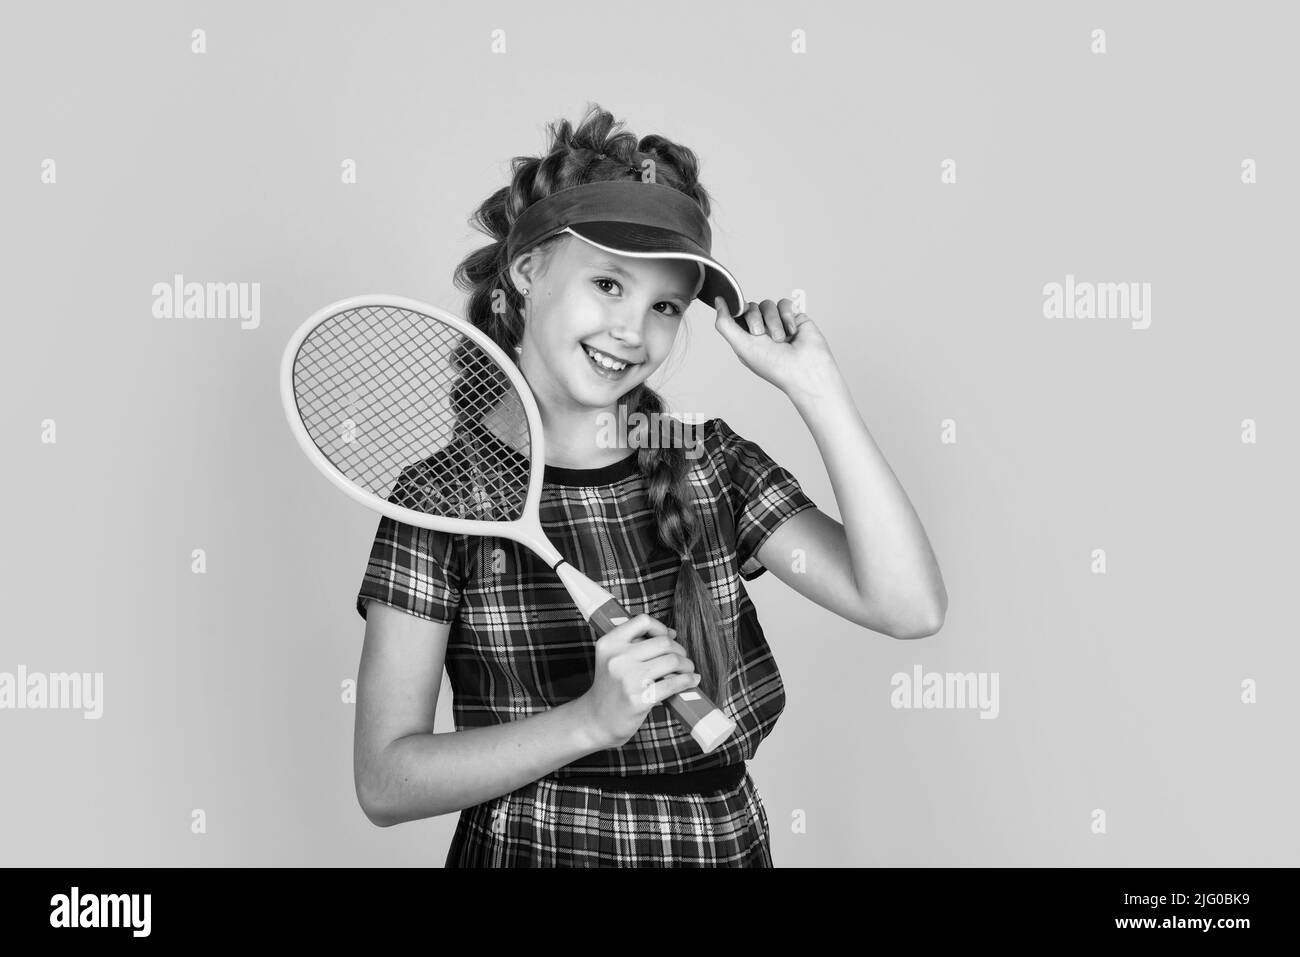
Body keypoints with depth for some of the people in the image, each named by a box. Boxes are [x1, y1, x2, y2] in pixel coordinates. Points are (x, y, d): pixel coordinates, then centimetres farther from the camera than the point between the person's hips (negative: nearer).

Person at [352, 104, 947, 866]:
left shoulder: (710, 460, -4)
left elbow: (910, 608, -15)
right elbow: (386, 783, -13)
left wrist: (815, 386, -18)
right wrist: (591, 721, -27)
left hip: (729, 844, 3)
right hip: (527, 849, -3)